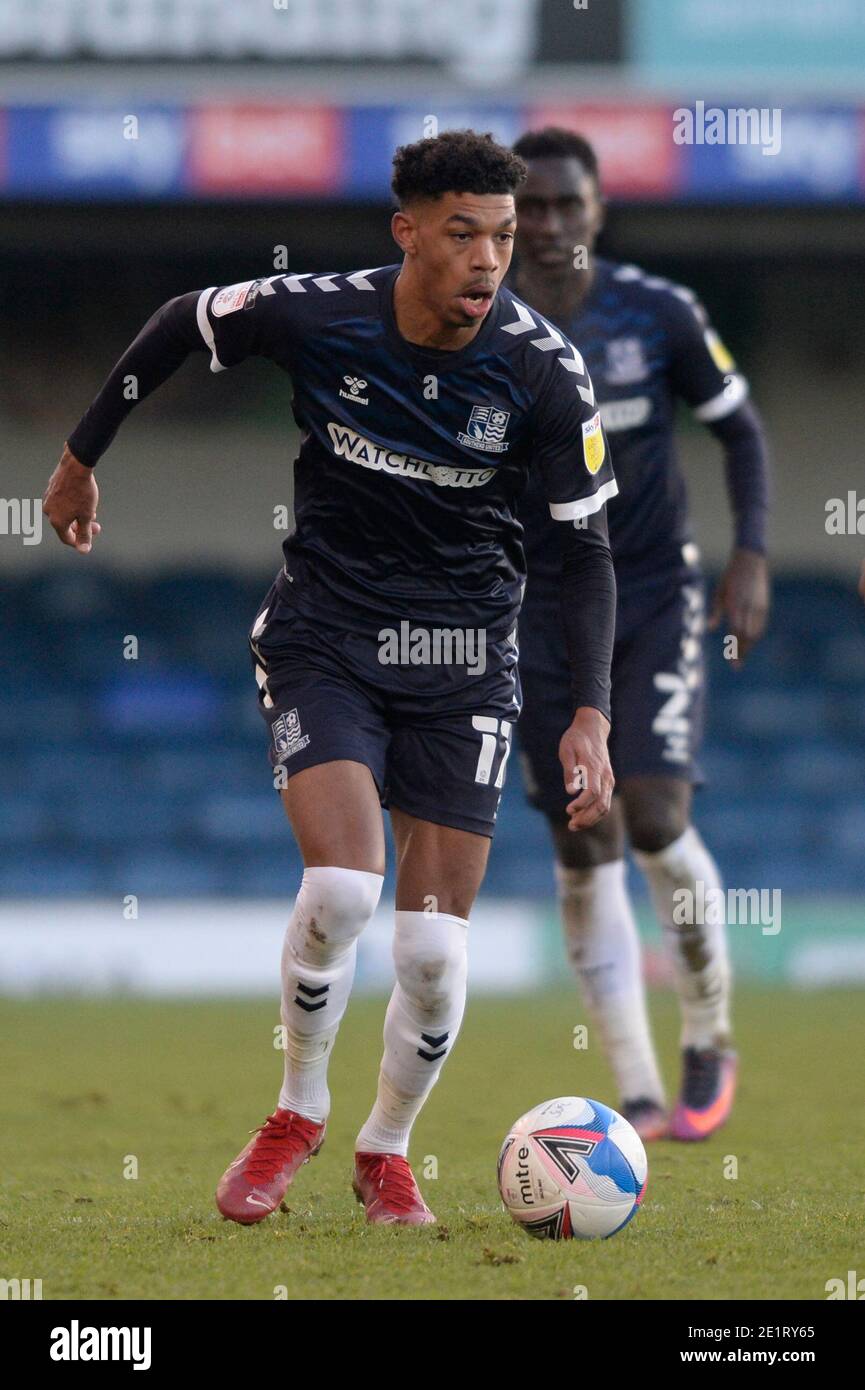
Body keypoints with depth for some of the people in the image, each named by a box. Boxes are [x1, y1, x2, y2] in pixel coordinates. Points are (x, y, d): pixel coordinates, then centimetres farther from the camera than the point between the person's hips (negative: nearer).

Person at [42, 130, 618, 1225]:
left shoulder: (544, 373, -14)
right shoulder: (315, 316, -15)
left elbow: (584, 551, -5)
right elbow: (177, 324, 5)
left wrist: (590, 715, -15)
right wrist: (81, 459, 14)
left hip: (462, 661, 1)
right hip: (324, 638, -1)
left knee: (434, 947, -4)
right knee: (341, 888, -22)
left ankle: (386, 1151, 24)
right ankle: (299, 1112, 5)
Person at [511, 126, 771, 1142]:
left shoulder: (660, 315, -5)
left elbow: (739, 428, 6)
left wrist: (751, 554, -6)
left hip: (655, 599, -1)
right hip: (542, 614, 1)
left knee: (655, 818, -16)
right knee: (584, 849, -4)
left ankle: (710, 1035, 9)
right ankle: (638, 1095, 1)